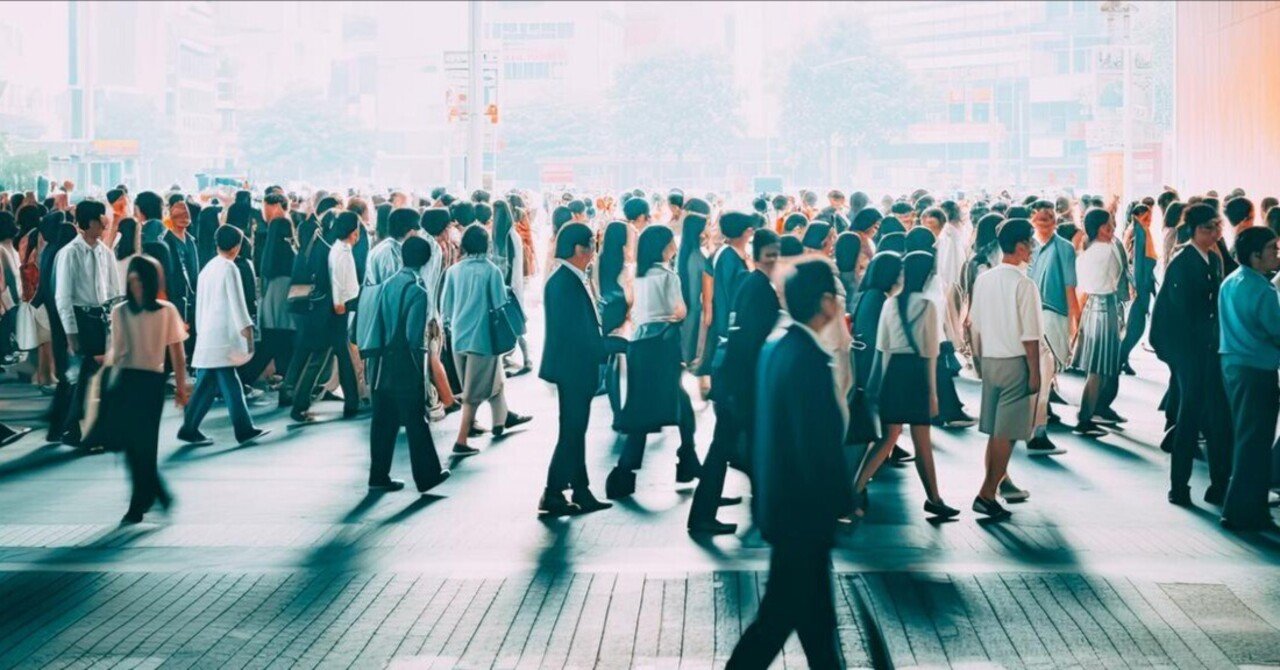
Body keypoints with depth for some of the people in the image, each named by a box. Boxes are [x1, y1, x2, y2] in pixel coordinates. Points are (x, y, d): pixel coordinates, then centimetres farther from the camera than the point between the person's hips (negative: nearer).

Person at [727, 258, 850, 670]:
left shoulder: (775, 349, 5)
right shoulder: (810, 360, -24)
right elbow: (820, 446, -24)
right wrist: (840, 501, -11)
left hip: (778, 499, 9)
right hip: (804, 511, -9)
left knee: (815, 611, 19)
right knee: (778, 617, 1)